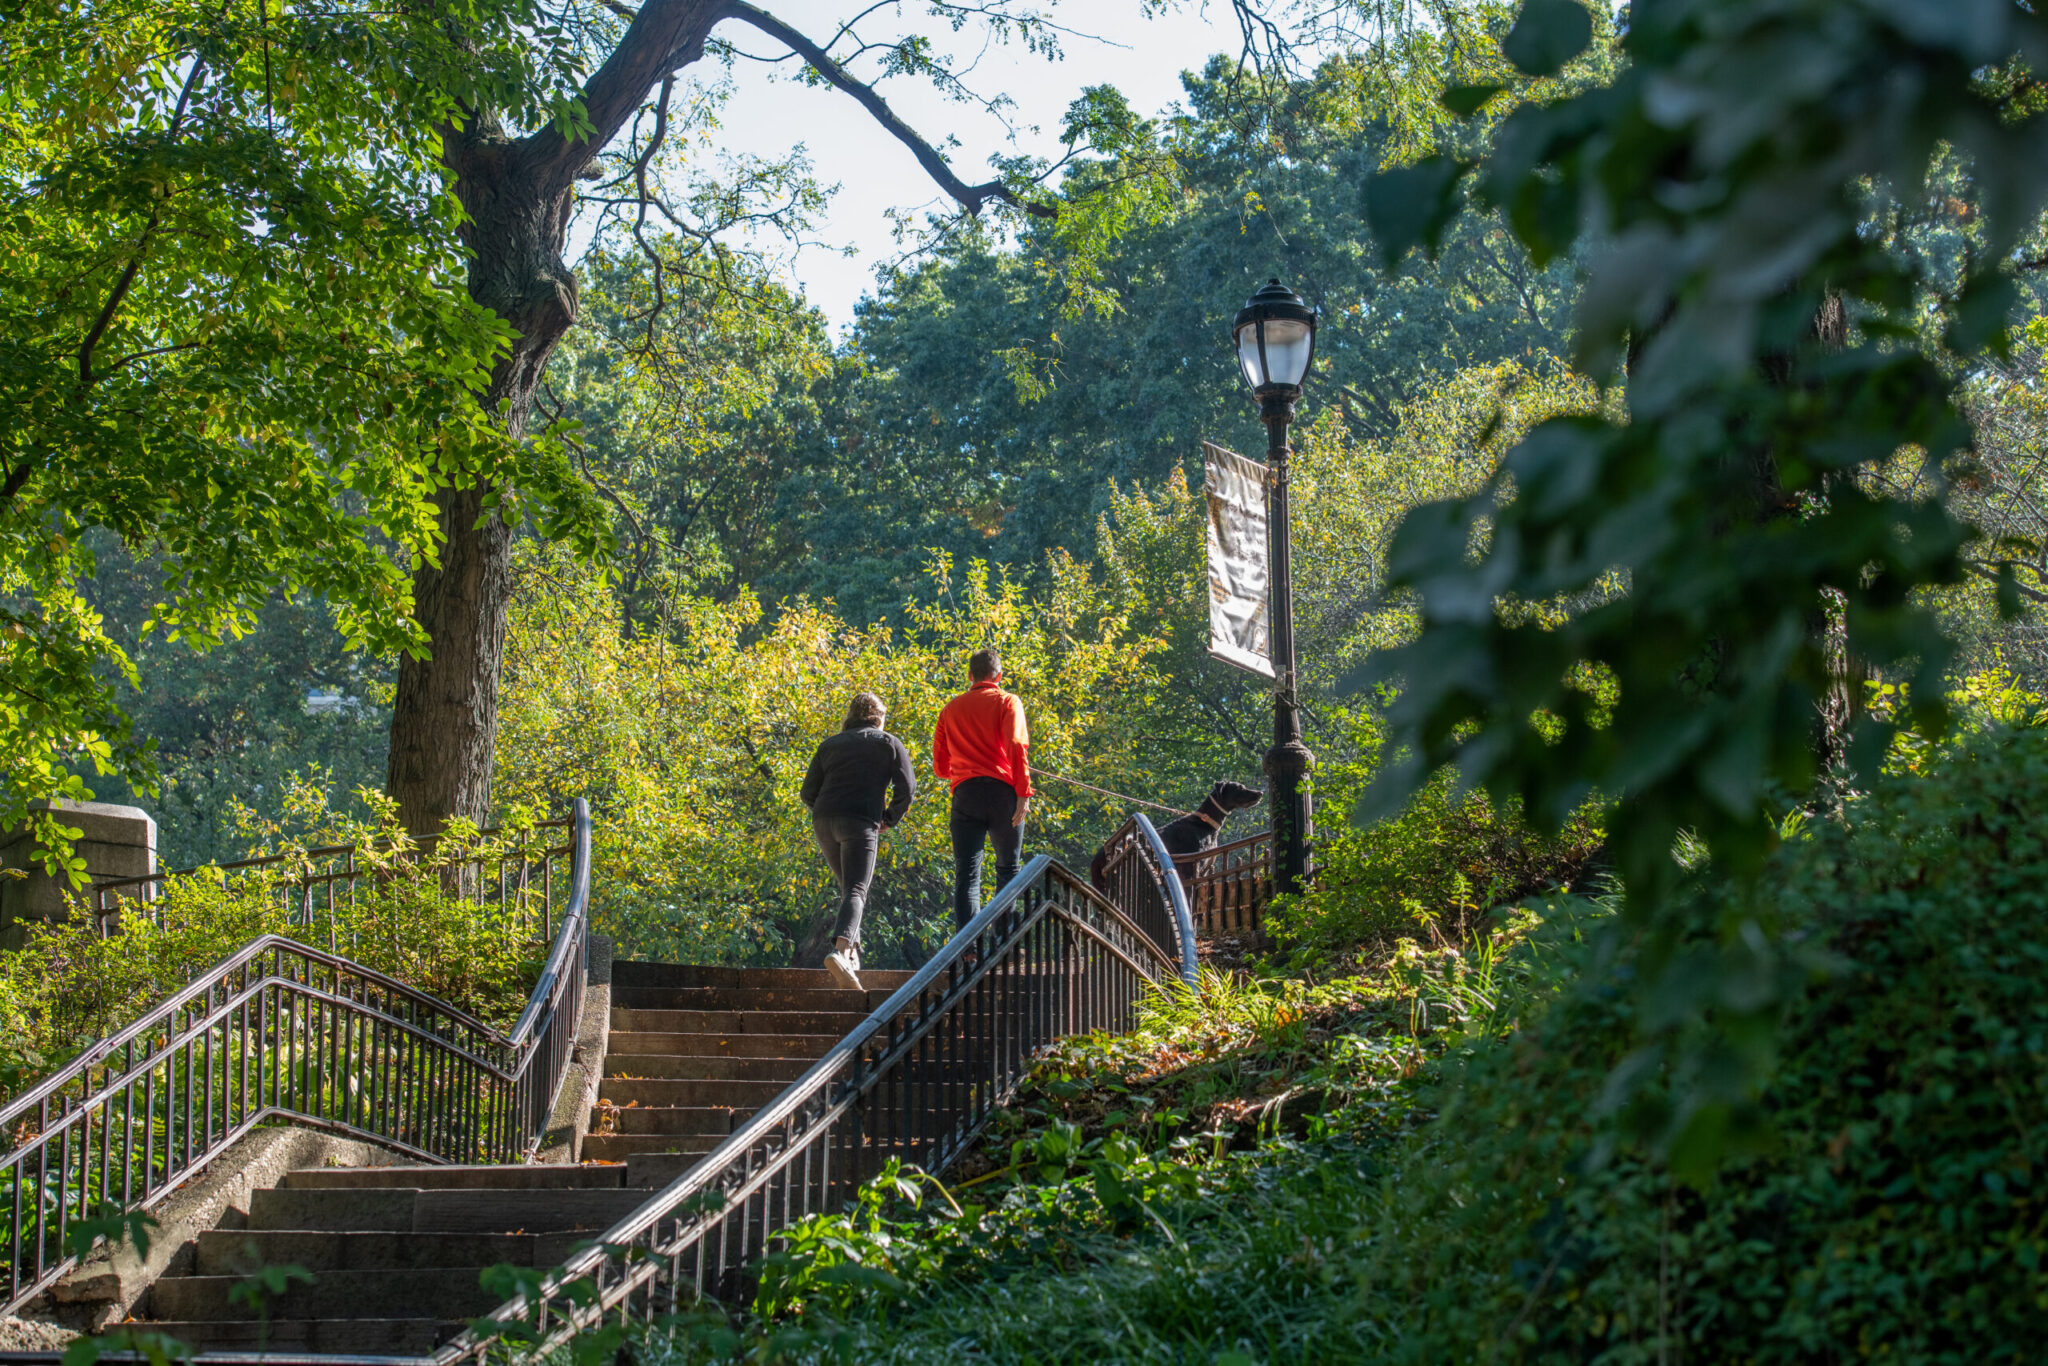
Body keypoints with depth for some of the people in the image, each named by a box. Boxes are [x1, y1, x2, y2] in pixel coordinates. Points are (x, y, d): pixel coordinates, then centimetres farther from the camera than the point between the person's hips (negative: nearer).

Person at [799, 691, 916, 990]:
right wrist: (890, 818, 13)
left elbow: (808, 793, 15)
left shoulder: (830, 745, 21)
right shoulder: (889, 744, 11)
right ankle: (840, 950, -35)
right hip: (861, 823, -4)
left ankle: (852, 954, 14)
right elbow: (906, 789, -1)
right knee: (856, 892, -12)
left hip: (823, 821, 4)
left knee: (850, 887, 22)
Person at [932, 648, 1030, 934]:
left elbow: (939, 767, 19)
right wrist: (1023, 792, -13)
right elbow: (1017, 746, -10)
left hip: (965, 794, 2)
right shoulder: (1007, 702, 6)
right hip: (1003, 791, -2)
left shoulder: (951, 709, 17)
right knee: (1008, 868, 15)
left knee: (966, 875, -3)